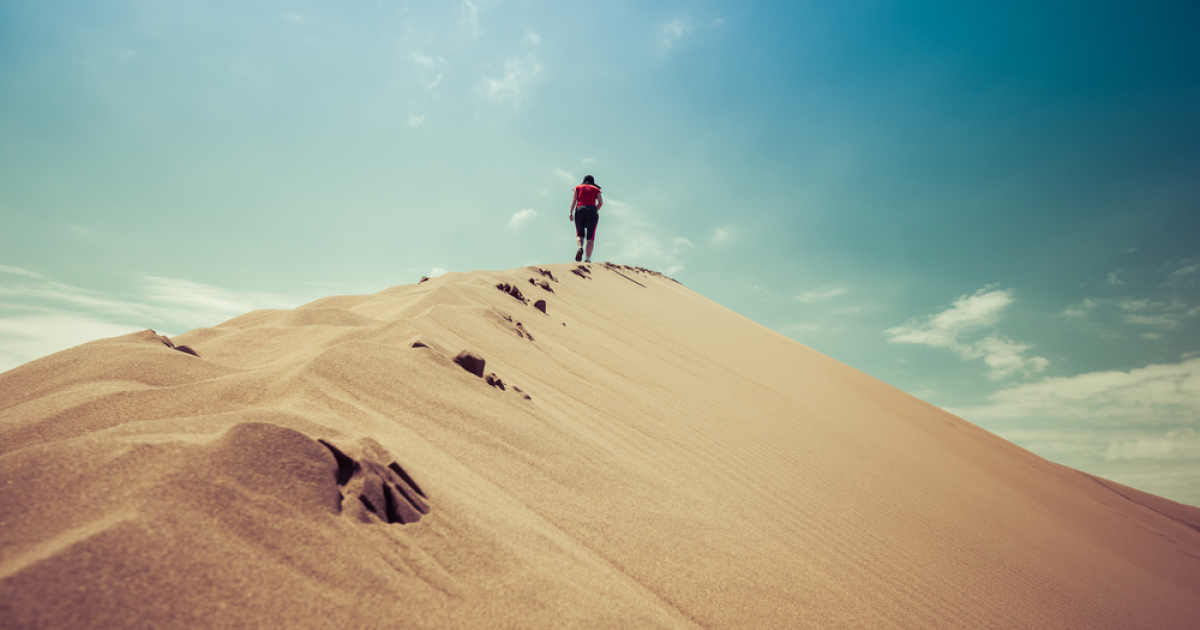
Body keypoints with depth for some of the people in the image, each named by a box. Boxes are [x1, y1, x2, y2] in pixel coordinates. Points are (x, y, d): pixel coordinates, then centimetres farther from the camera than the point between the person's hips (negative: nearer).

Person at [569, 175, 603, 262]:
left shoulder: (578, 188, 20)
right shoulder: (596, 189, 19)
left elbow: (574, 199, 4)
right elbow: (601, 202, 5)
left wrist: (571, 212, -6)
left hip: (580, 210, 1)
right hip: (592, 211, -1)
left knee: (579, 234, 12)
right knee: (590, 236, -3)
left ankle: (580, 247, -21)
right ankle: (588, 259, -17)